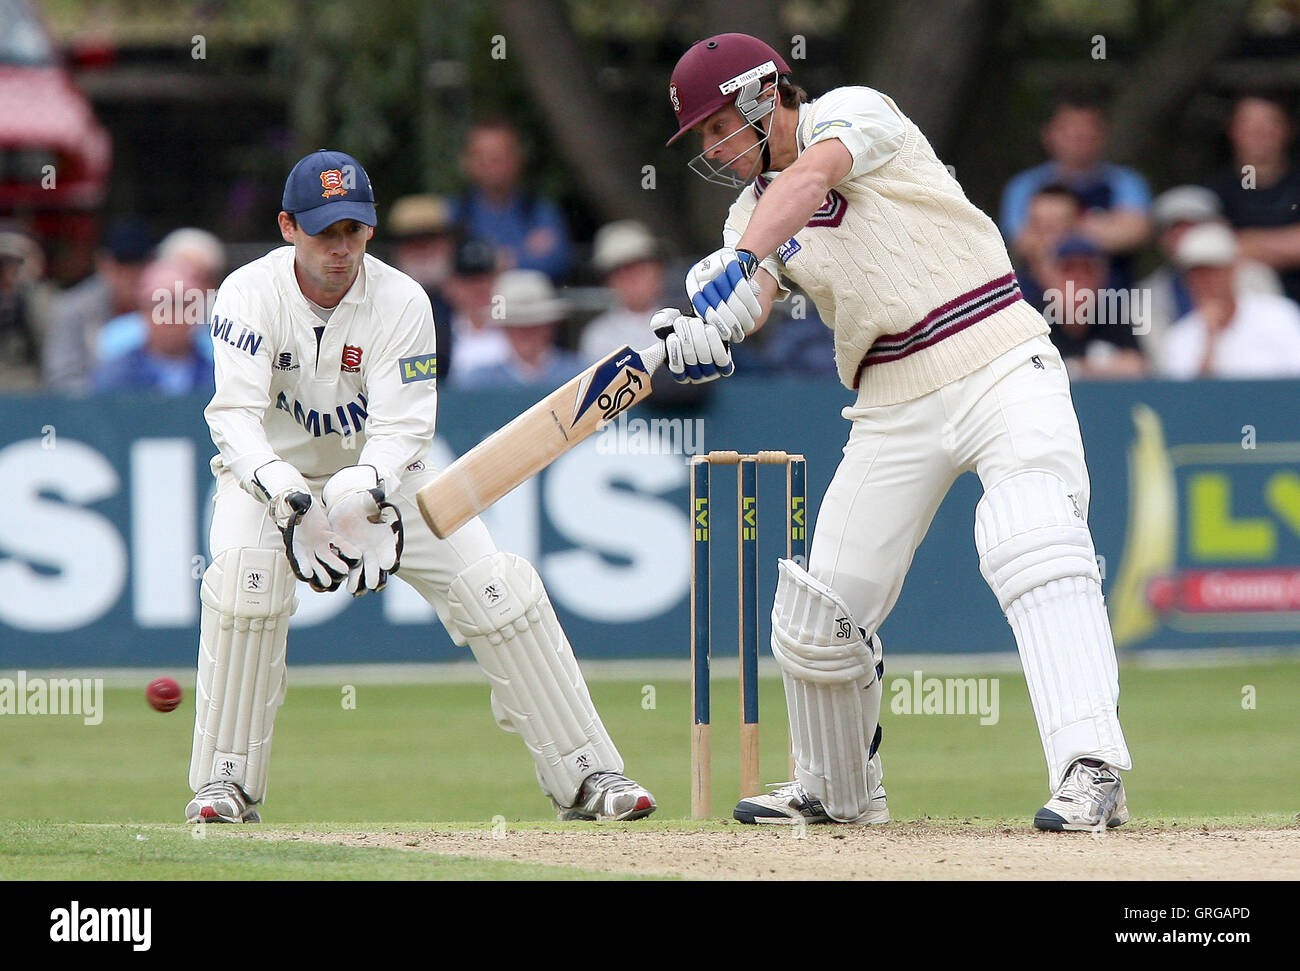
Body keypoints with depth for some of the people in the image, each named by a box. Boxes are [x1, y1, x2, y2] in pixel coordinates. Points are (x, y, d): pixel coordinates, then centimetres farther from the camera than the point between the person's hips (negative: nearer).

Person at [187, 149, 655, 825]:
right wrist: (290, 498, -49)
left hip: (381, 473, 2)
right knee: (244, 574, -32)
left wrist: (357, 496, -45)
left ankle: (585, 775, -2)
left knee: (497, 588, -11)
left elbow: (401, 431, -23)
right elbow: (235, 416, -31)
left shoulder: (401, 301, -18)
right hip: (271, 472, -2)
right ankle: (224, 781, -22)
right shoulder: (251, 293, -21)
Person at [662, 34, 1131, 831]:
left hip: (1003, 369, -6)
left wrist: (741, 262, -42)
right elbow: (744, 304, -7)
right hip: (894, 408, 7)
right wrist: (699, 339, -31)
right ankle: (838, 791, 27)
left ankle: (1092, 771, -35)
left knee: (1035, 551, -27)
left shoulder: (852, 112, -3)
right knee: (819, 614, 4)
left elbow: (809, 176, -25)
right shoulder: (752, 211, 13)